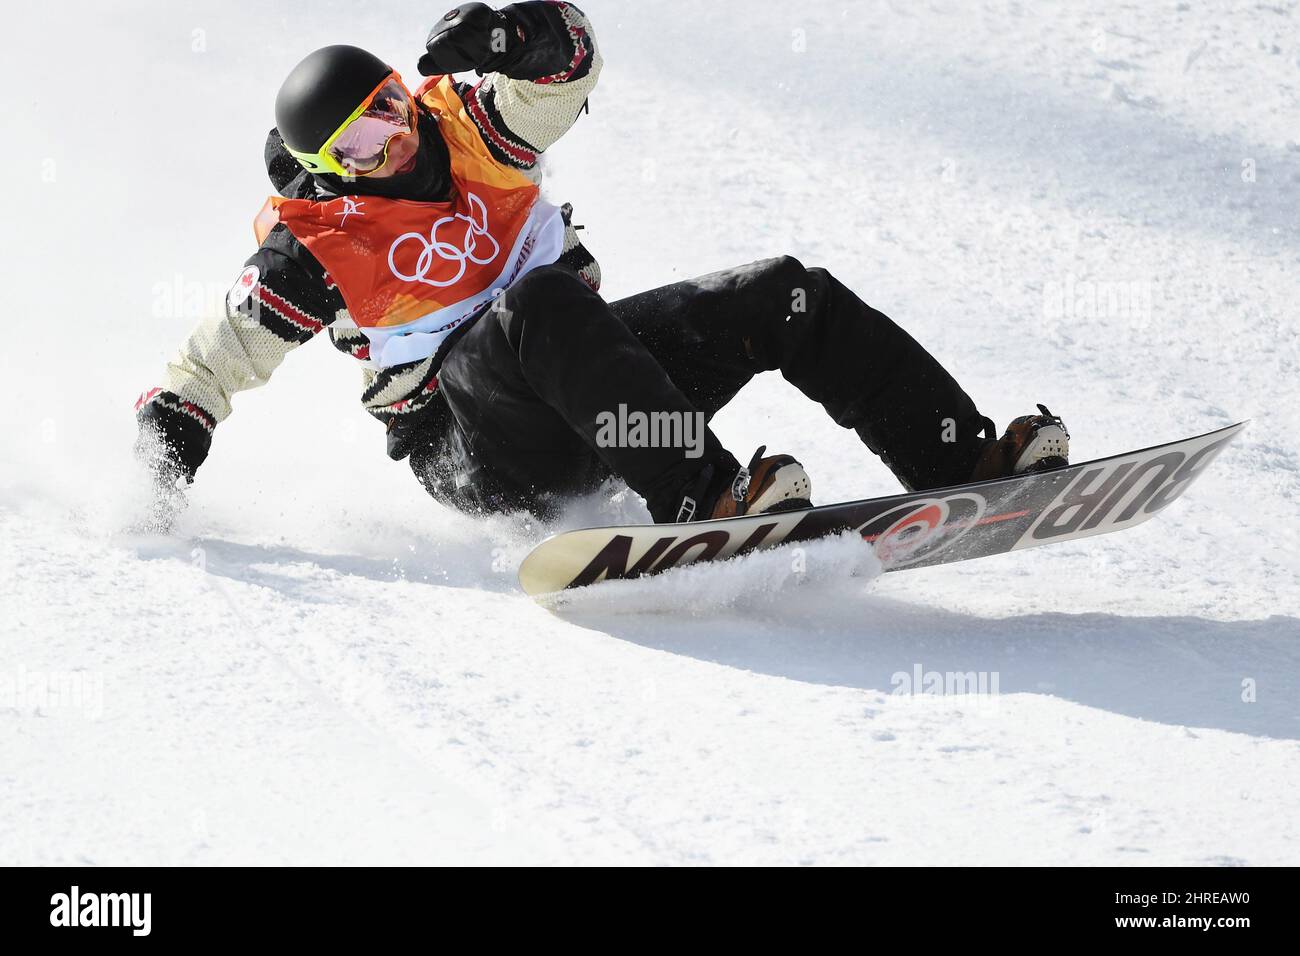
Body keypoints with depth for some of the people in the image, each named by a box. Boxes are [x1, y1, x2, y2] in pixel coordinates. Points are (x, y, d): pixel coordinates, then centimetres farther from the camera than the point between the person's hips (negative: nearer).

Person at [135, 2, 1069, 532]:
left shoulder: (464, 123, 4)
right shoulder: (310, 249, -9)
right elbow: (213, 360, -5)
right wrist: (166, 439, -21)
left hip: (582, 371, 7)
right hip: (483, 453, -6)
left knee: (789, 298, -6)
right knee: (545, 303, -40)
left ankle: (966, 458, -12)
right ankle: (700, 496, -50)